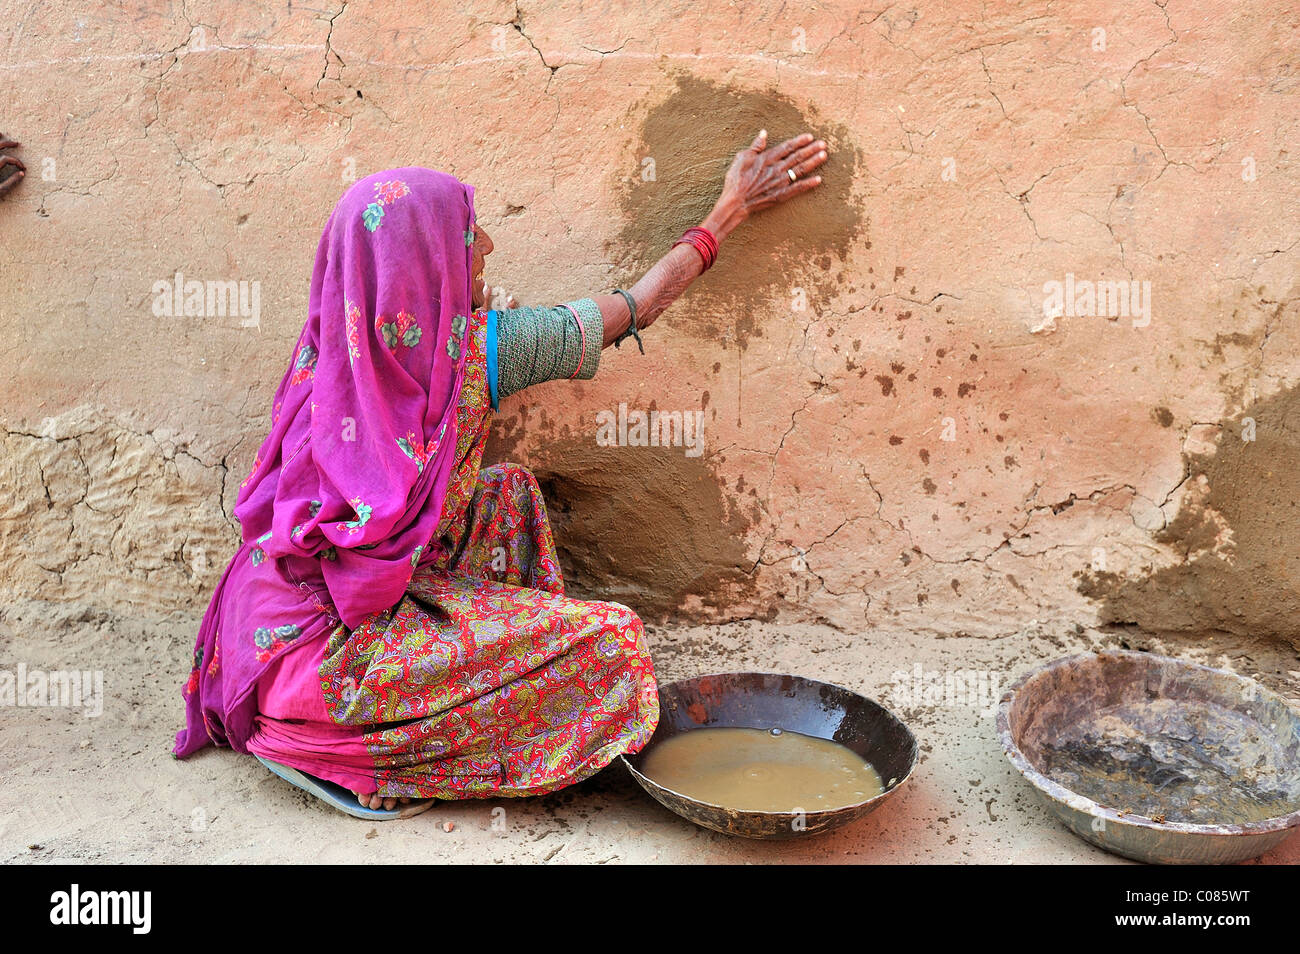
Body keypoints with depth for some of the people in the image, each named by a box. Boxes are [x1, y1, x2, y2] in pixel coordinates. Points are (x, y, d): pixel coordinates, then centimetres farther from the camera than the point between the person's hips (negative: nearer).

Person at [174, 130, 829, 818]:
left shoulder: (337, 343, 5)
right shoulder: (477, 348, -13)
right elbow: (638, 307, 2)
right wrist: (730, 211, 14)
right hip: (323, 650, -8)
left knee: (506, 491, 18)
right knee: (607, 640, -12)